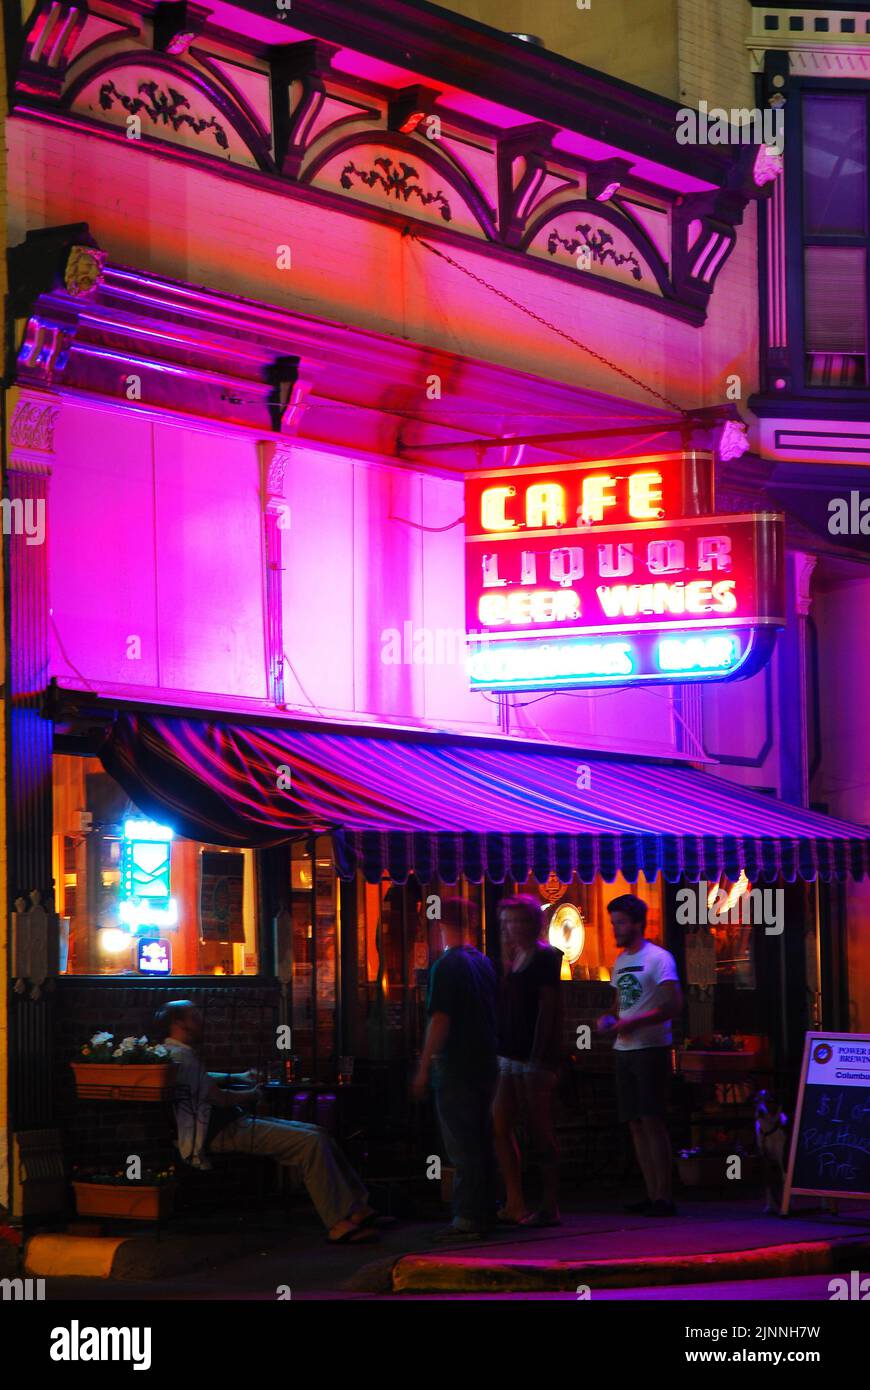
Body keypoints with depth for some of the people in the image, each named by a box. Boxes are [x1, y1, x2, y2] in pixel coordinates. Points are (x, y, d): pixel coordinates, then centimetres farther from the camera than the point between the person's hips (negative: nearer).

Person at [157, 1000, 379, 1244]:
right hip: (221, 1133, -12)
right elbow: (218, 1098, -16)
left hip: (232, 1124, 12)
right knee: (311, 1142, -21)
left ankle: (356, 1207, 4)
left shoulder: (182, 1054, 22)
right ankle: (340, 1225, -23)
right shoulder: (179, 1056, -13)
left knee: (316, 1133, 5)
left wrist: (237, 1077, 39)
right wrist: (252, 1094, 2)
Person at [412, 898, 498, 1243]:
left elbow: (440, 1020, -18)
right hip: (485, 1065, 8)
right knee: (482, 1145, 13)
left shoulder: (447, 966, -14)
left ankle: (467, 1219, -7)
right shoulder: (484, 963, 10)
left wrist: (424, 1068, -14)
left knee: (462, 1149, -6)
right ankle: (483, 1213, 18)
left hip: (456, 1069, -8)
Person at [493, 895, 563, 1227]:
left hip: (535, 1059, -9)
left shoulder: (545, 957, -9)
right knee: (500, 1127, 6)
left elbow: (548, 1010, -14)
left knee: (539, 1133, -4)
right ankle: (514, 1205, 10)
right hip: (510, 1057, 9)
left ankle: (550, 1209, 1)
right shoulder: (515, 958, 16)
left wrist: (540, 1058, -18)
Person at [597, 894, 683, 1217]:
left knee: (652, 1121, -11)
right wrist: (608, 1020, 3)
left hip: (651, 1050, -8)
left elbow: (674, 1006, -15)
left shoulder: (658, 958, -8)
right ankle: (651, 1194, 10)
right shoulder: (620, 961, 17)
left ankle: (665, 1196, -9)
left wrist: (632, 1024, -19)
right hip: (624, 1052, 8)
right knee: (636, 1124, 6)